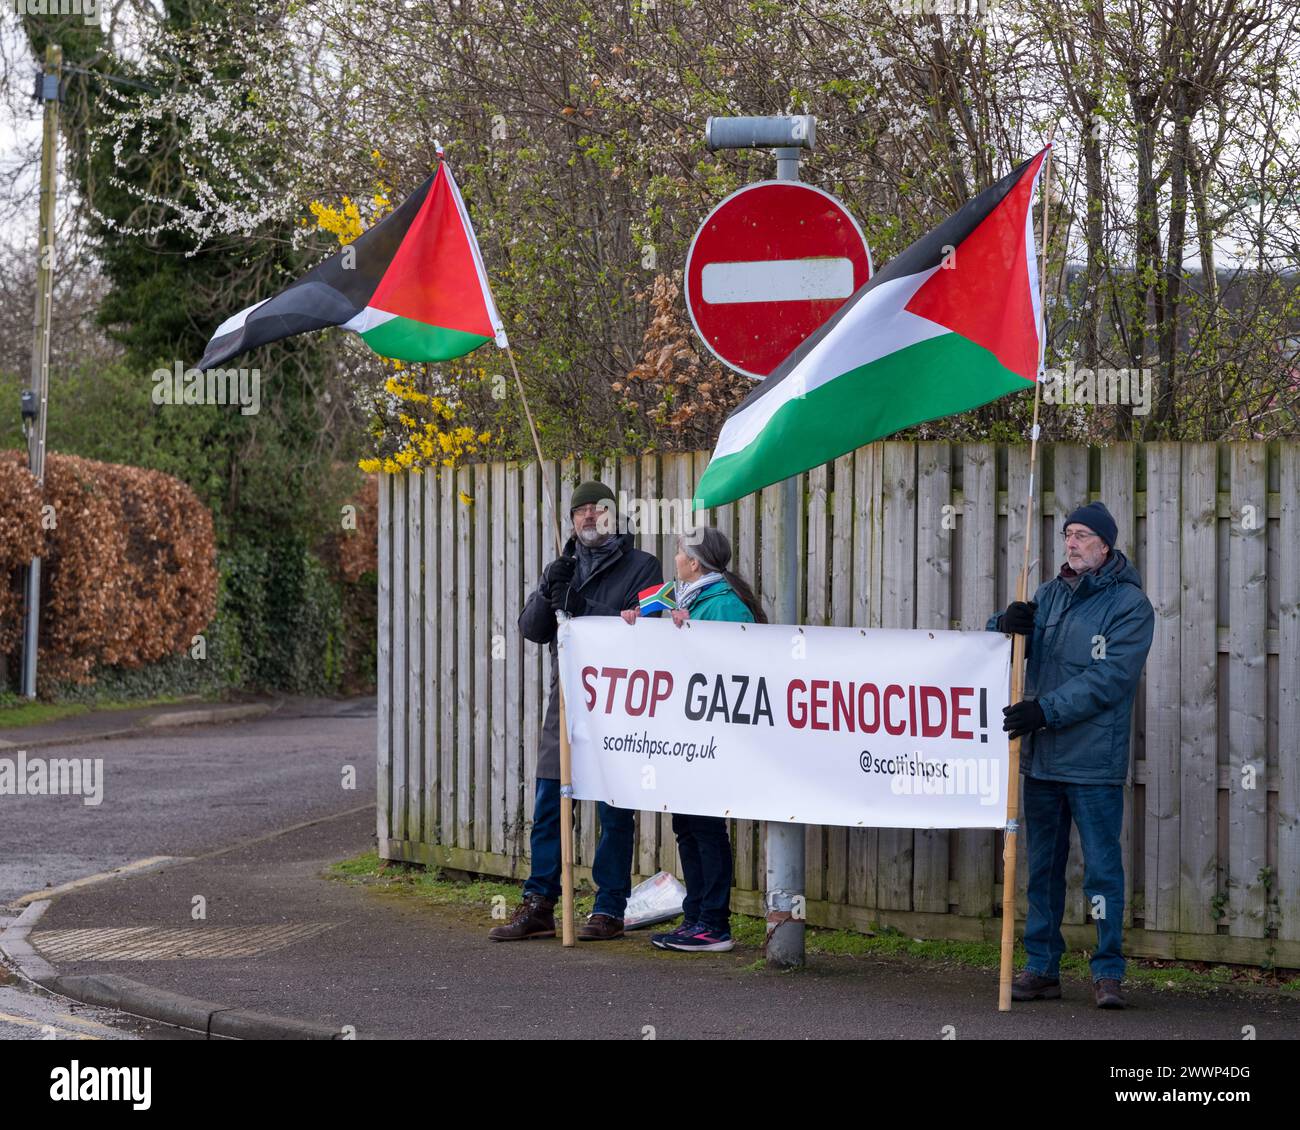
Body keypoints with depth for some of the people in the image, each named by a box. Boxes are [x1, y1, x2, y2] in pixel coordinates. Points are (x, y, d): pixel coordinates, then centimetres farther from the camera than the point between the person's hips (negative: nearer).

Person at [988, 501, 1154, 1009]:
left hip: (1094, 761, -6)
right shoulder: (1048, 595, 12)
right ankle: (1041, 968, 19)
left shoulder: (1129, 604, -7)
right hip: (1041, 757, 6)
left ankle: (1108, 972, 3)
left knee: (1102, 867, -3)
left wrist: (1046, 710, -22)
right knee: (1043, 866, 12)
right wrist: (1006, 625, -11)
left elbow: (1107, 680, -16)